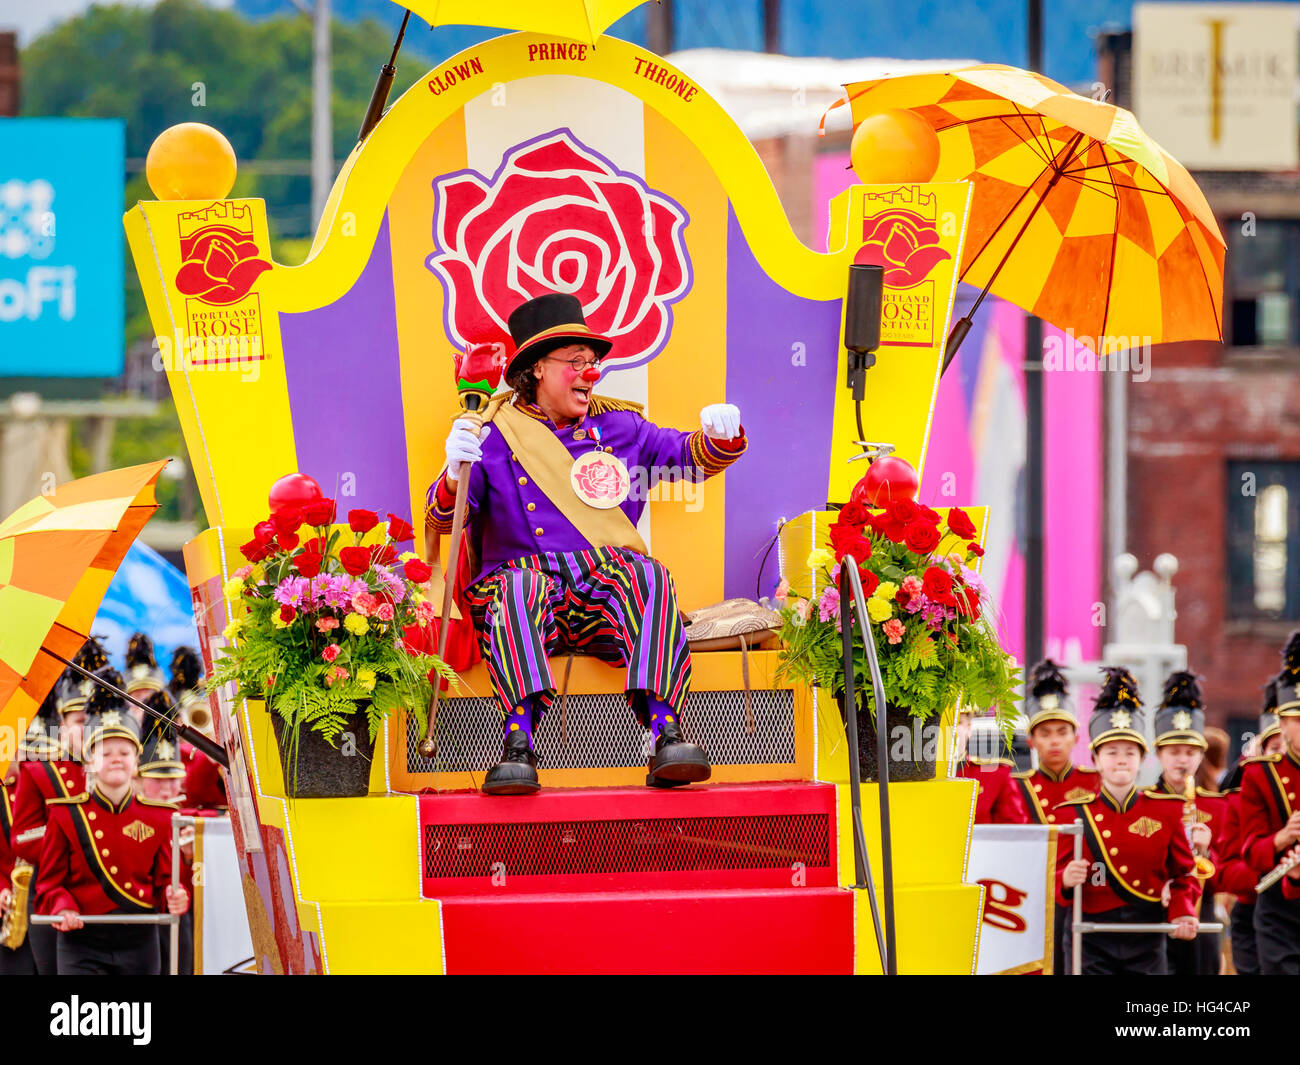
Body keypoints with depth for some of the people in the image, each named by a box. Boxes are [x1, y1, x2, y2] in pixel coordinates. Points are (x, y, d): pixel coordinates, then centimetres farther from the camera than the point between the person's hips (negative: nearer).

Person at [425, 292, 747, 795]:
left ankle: (665, 734, -45)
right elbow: (441, 518, 2)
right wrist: (455, 474, -21)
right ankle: (518, 747, -50)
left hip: (606, 583, 2)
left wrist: (722, 436, -4)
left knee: (649, 578, -31)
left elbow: (690, 457, 20)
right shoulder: (495, 437, 11)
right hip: (529, 570, -2)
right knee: (518, 586, -37)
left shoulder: (619, 428, 22)